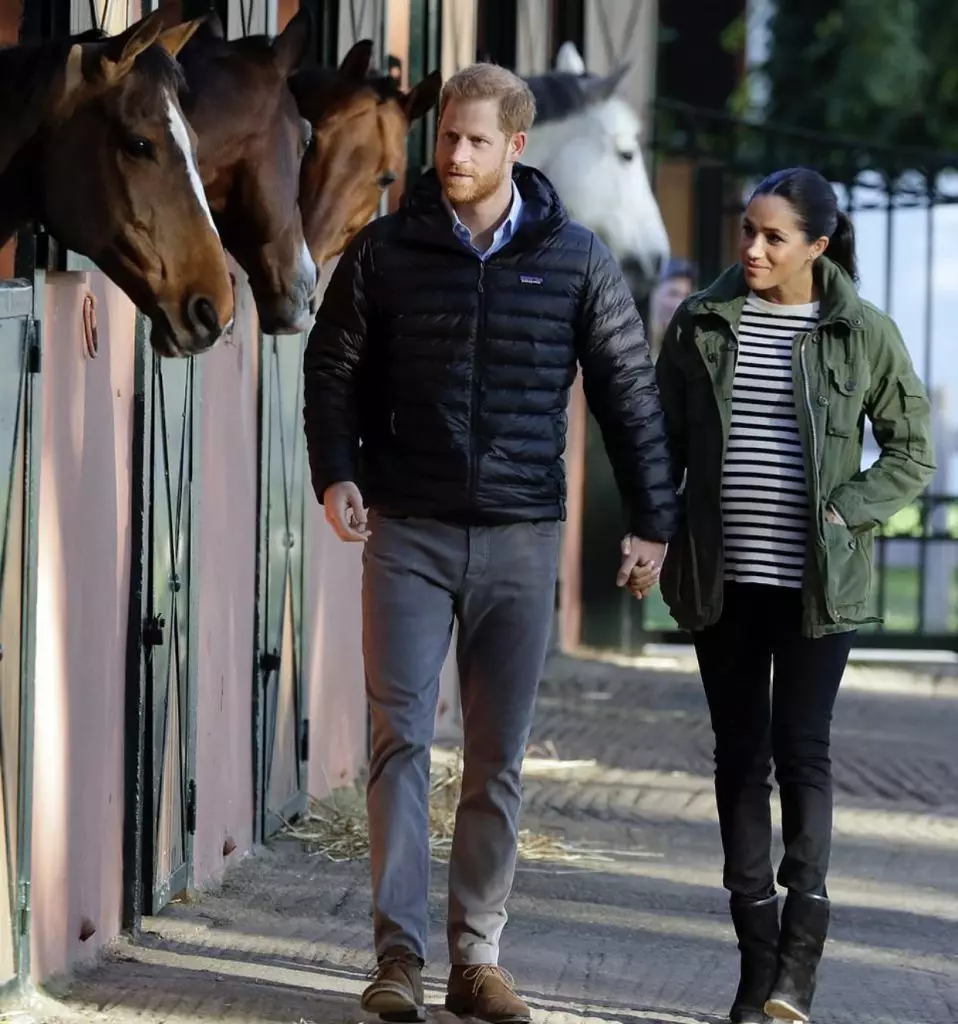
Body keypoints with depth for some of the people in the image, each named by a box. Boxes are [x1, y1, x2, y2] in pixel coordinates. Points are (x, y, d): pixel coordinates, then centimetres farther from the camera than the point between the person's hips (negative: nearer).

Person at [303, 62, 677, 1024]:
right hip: (409, 532, 0)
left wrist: (650, 519, 3)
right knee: (399, 738, -6)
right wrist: (335, 471, -7)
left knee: (497, 758, 5)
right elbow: (332, 367, 8)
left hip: (521, 539, 1)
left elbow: (628, 392, 5)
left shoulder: (574, 259, 1)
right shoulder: (385, 251, 0)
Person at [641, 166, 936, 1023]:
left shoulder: (864, 334, -2)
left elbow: (911, 452, 3)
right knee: (740, 755, 6)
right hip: (721, 580, 3)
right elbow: (664, 438, 10)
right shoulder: (701, 324, 4)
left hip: (817, 583, -3)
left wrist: (844, 514, -9)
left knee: (801, 752, -6)